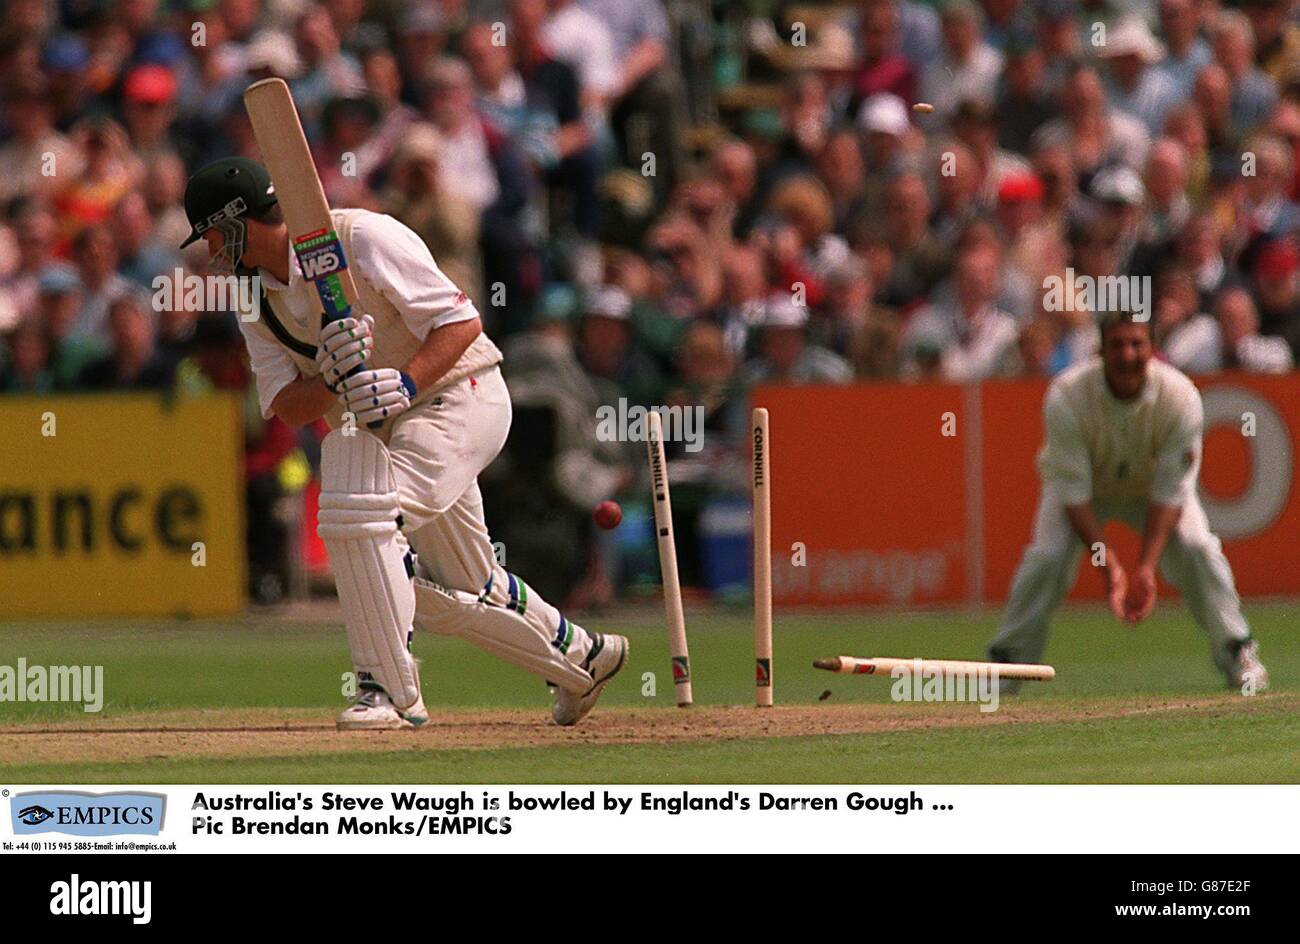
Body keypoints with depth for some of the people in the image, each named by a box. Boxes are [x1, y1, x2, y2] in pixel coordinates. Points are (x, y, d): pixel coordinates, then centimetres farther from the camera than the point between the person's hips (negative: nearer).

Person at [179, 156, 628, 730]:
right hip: (386, 425, 9)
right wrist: (333, 380, -26)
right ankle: (581, 655, 38)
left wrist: (406, 383, -36)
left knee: (355, 511, -29)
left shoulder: (360, 239, -19)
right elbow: (288, 409, -5)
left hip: (459, 396, -9)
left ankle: (390, 690, -22)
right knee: (448, 594, 15)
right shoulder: (258, 303, 4)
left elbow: (461, 321, -21)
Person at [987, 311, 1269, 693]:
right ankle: (1007, 660, -7)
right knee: (1047, 556, -23)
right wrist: (1109, 565, -37)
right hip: (1085, 485, -1)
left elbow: (1170, 493, -27)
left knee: (1195, 548, -22)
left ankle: (1237, 652, -4)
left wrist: (1145, 568, -36)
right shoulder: (1066, 398, -33)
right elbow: (1073, 493, -29)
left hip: (1152, 485, 1)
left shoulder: (1181, 398, -30)